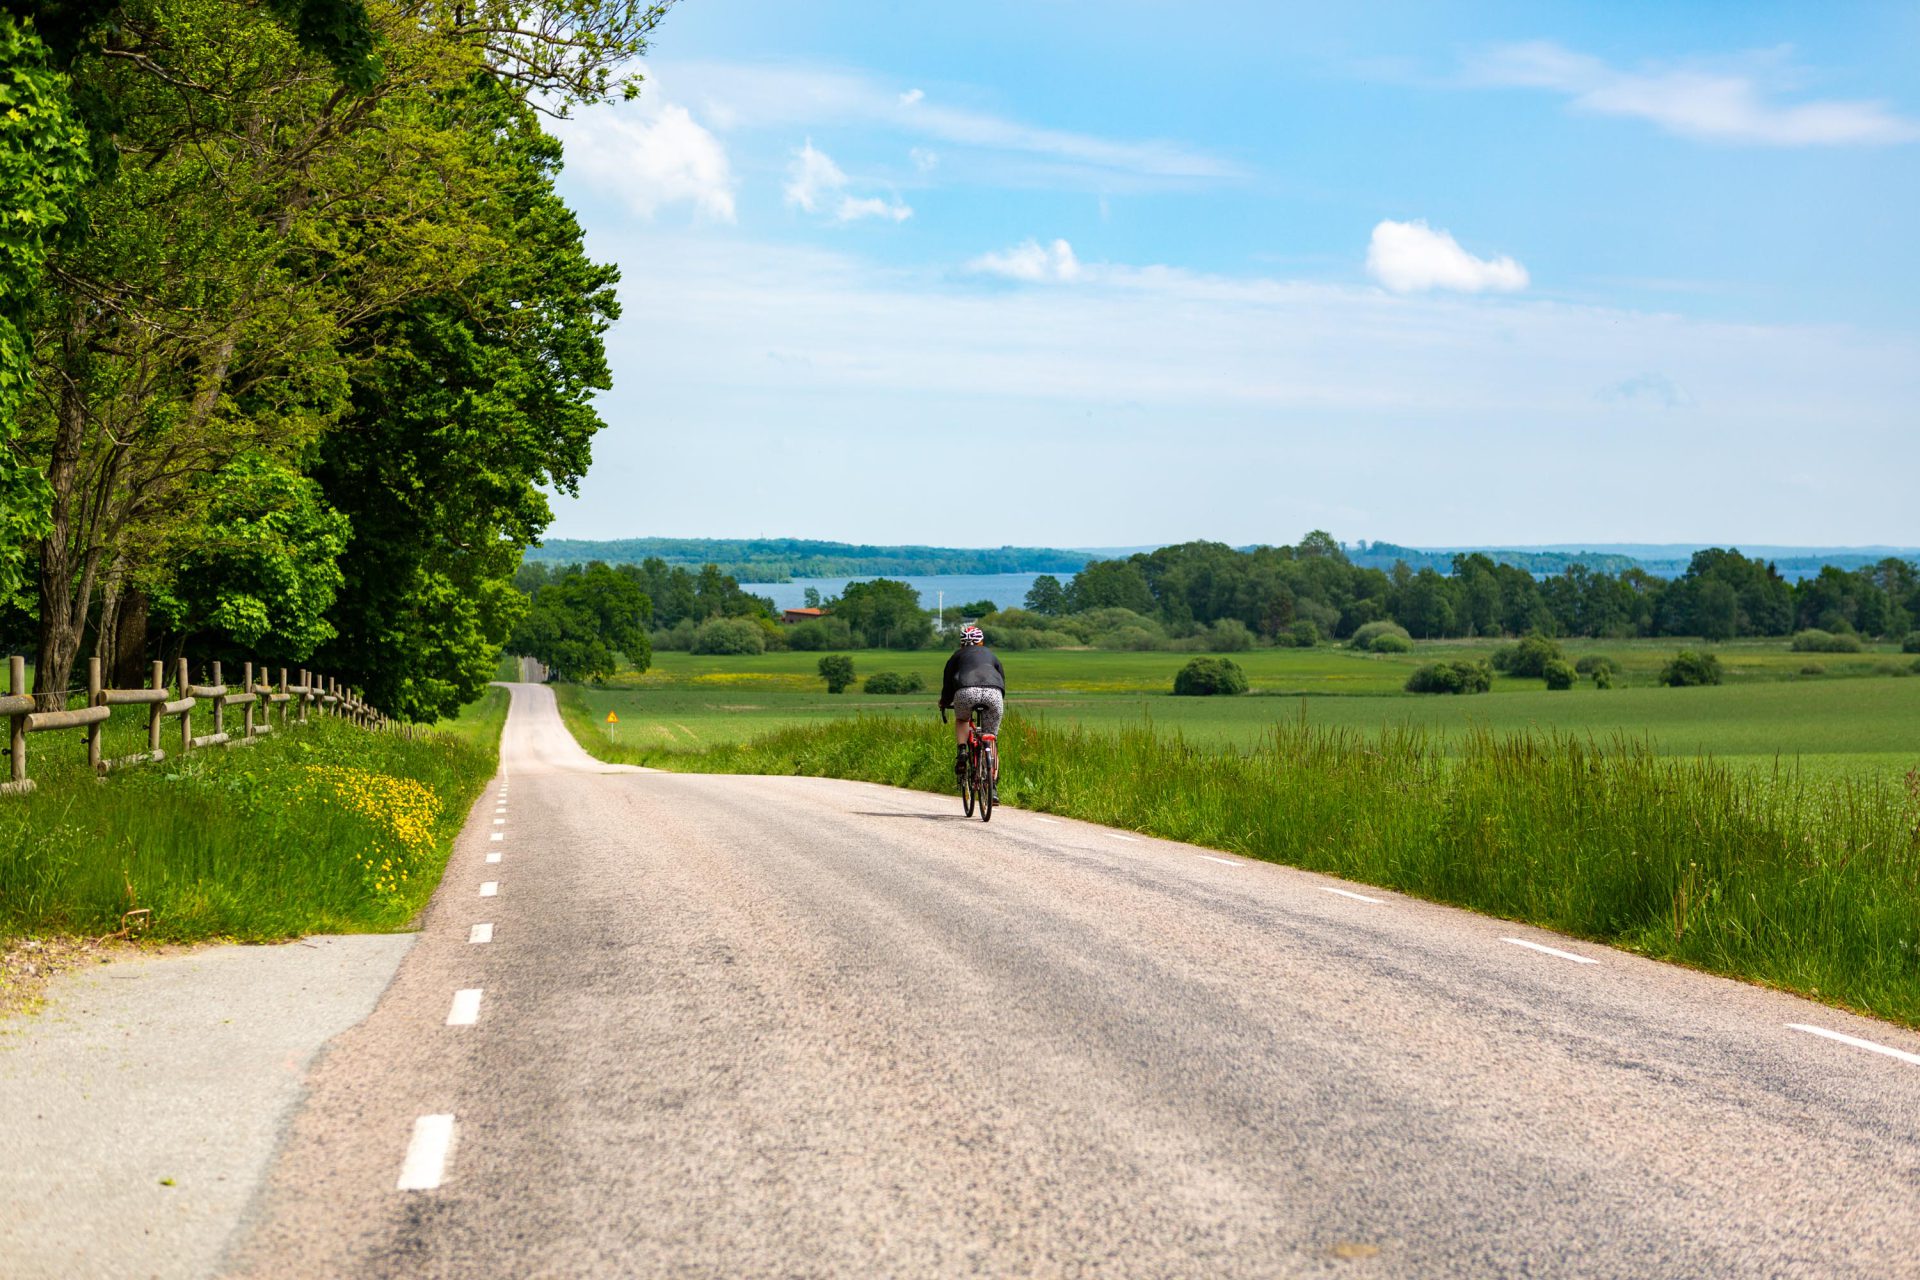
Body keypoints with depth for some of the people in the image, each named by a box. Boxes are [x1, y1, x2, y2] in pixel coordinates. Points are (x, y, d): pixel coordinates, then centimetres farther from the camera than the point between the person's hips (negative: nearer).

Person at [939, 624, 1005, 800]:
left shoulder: (958, 655, 29)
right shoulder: (991, 655, 35)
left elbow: (948, 681, 29)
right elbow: (1002, 681, 37)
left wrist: (944, 702, 45)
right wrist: (1000, 702, 52)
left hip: (966, 691, -1)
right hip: (993, 693, 1)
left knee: (961, 720, 32)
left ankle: (961, 753, 5)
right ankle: (994, 787, 7)